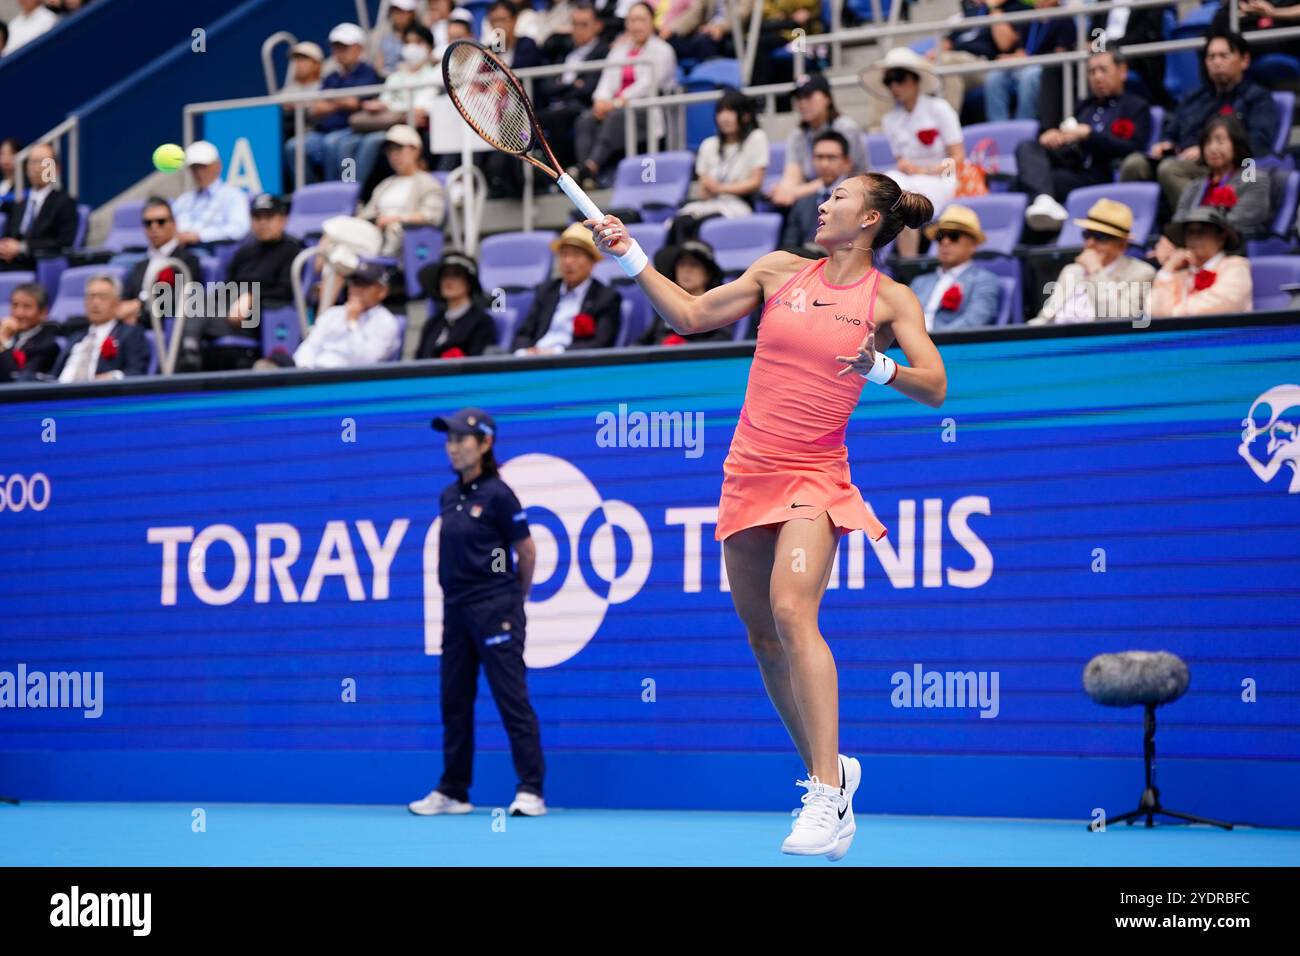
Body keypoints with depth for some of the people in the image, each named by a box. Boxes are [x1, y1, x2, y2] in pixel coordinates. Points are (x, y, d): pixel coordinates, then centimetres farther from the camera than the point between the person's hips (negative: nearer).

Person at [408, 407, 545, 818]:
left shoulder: (497, 495, -9)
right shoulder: (448, 497, 10)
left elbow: (527, 552, -2)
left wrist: (514, 597, 9)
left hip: (494, 610, -7)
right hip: (456, 609, 7)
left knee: (512, 699, -7)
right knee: (455, 702, 10)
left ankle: (531, 791, -6)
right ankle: (452, 791, 17)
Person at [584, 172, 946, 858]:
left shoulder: (889, 300, 0)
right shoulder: (782, 270, 10)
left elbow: (934, 388, -6)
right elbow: (690, 316, 16)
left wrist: (882, 368, -24)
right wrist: (631, 258, 9)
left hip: (813, 475, -5)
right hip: (748, 470, 5)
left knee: (792, 610, -25)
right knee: (762, 634, 7)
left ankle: (830, 800, -29)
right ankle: (827, 772, 24)